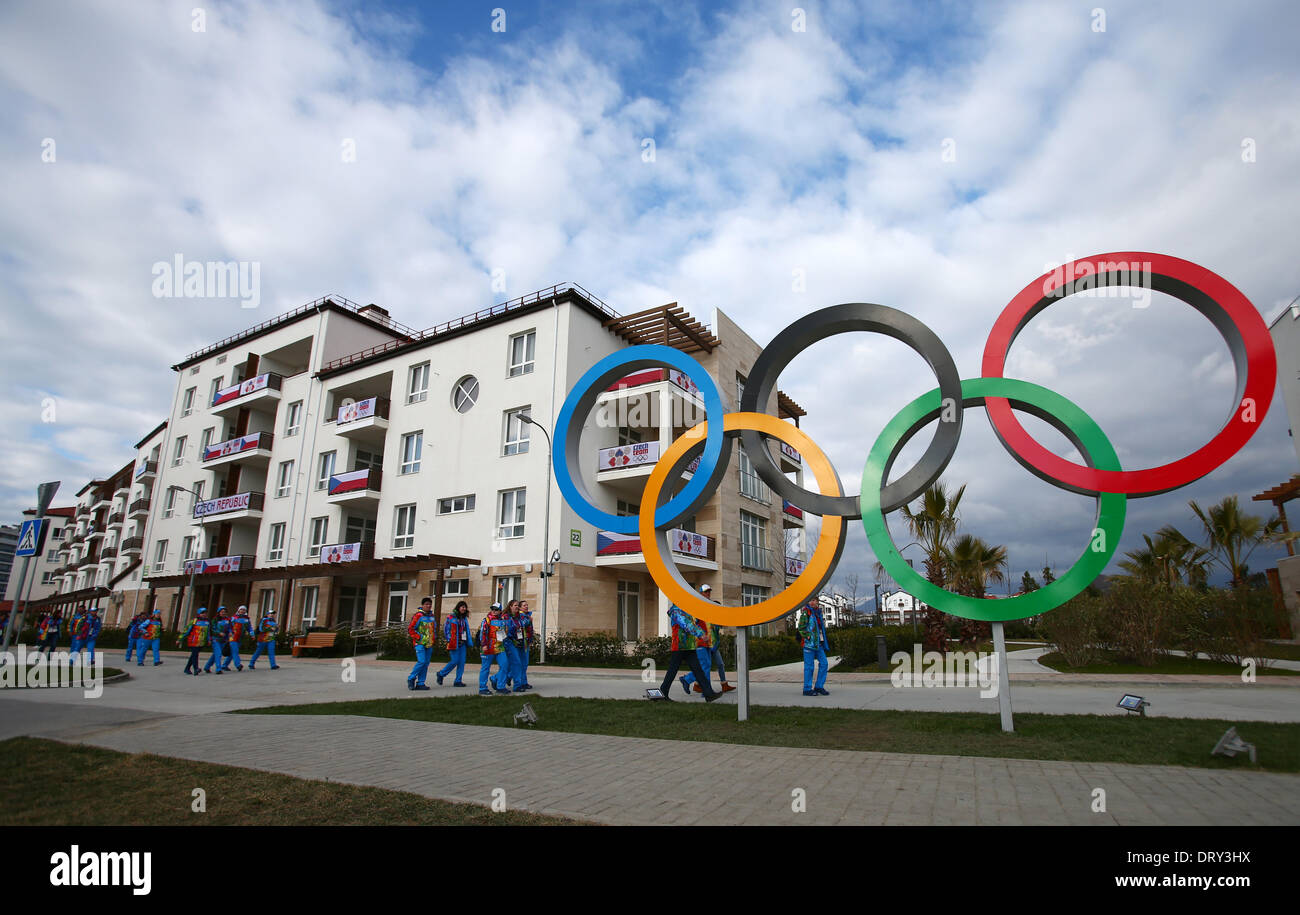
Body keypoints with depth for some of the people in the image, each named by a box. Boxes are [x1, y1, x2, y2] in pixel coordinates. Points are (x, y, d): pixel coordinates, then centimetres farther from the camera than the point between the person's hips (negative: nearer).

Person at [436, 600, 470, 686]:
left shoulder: (465, 618, 15)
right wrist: (449, 640, -11)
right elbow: (446, 628, -4)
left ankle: (458, 681, 7)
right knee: (455, 661, -8)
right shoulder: (451, 617, -3)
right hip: (454, 643, -6)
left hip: (462, 643, 6)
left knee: (461, 662, 0)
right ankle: (441, 674, 14)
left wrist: (468, 644, 12)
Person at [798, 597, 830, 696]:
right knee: (809, 666, -3)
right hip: (809, 644, -8)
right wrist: (809, 637, -18)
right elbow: (801, 628, -14)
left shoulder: (818, 613, 17)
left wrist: (823, 640, 15)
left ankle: (819, 686, 14)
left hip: (819, 643, 8)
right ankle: (807, 689, 4)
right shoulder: (806, 613, -8)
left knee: (823, 663, 4)